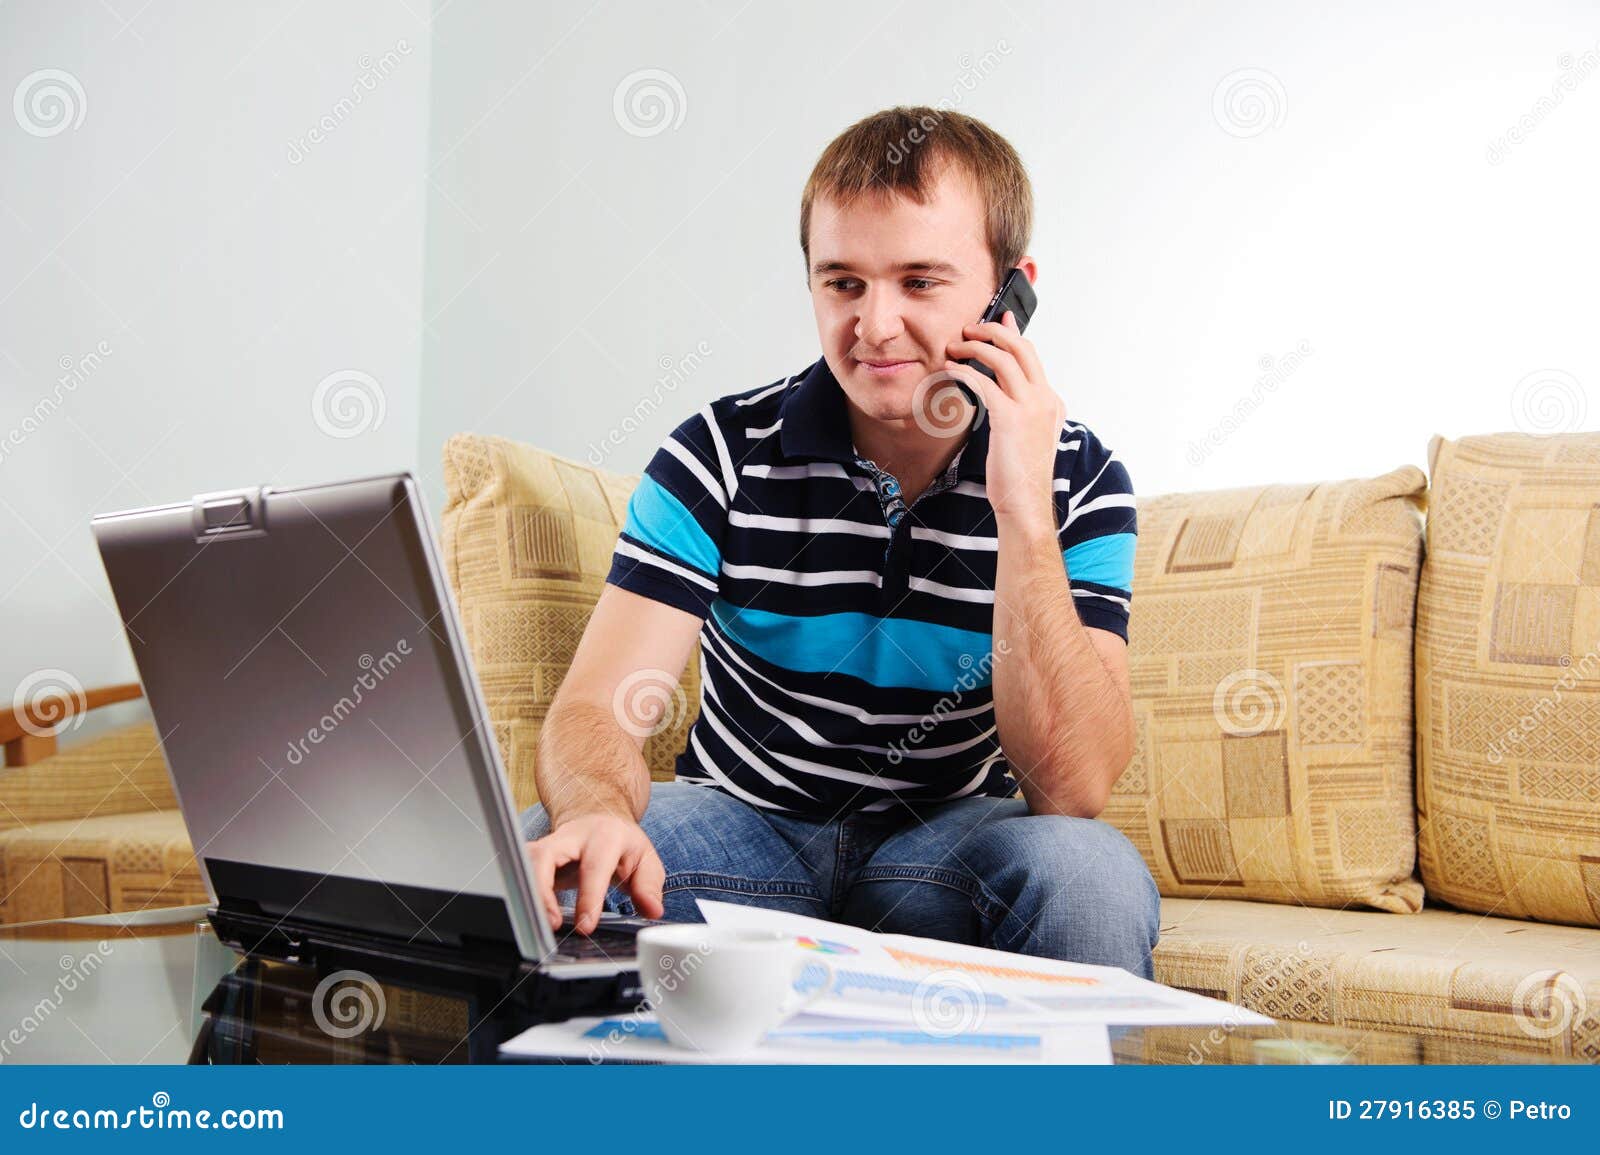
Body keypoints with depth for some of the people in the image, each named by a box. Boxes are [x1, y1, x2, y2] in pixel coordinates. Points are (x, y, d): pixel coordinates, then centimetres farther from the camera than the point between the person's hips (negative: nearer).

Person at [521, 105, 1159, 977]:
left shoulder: (1079, 482, -9)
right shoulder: (722, 455, -9)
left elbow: (1072, 788, -20)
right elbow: (594, 710, -18)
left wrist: (1023, 510, -28)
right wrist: (599, 816, -44)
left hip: (950, 840, 0)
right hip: (744, 822, 1)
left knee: (1088, 869, -34)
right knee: (536, 862, -29)